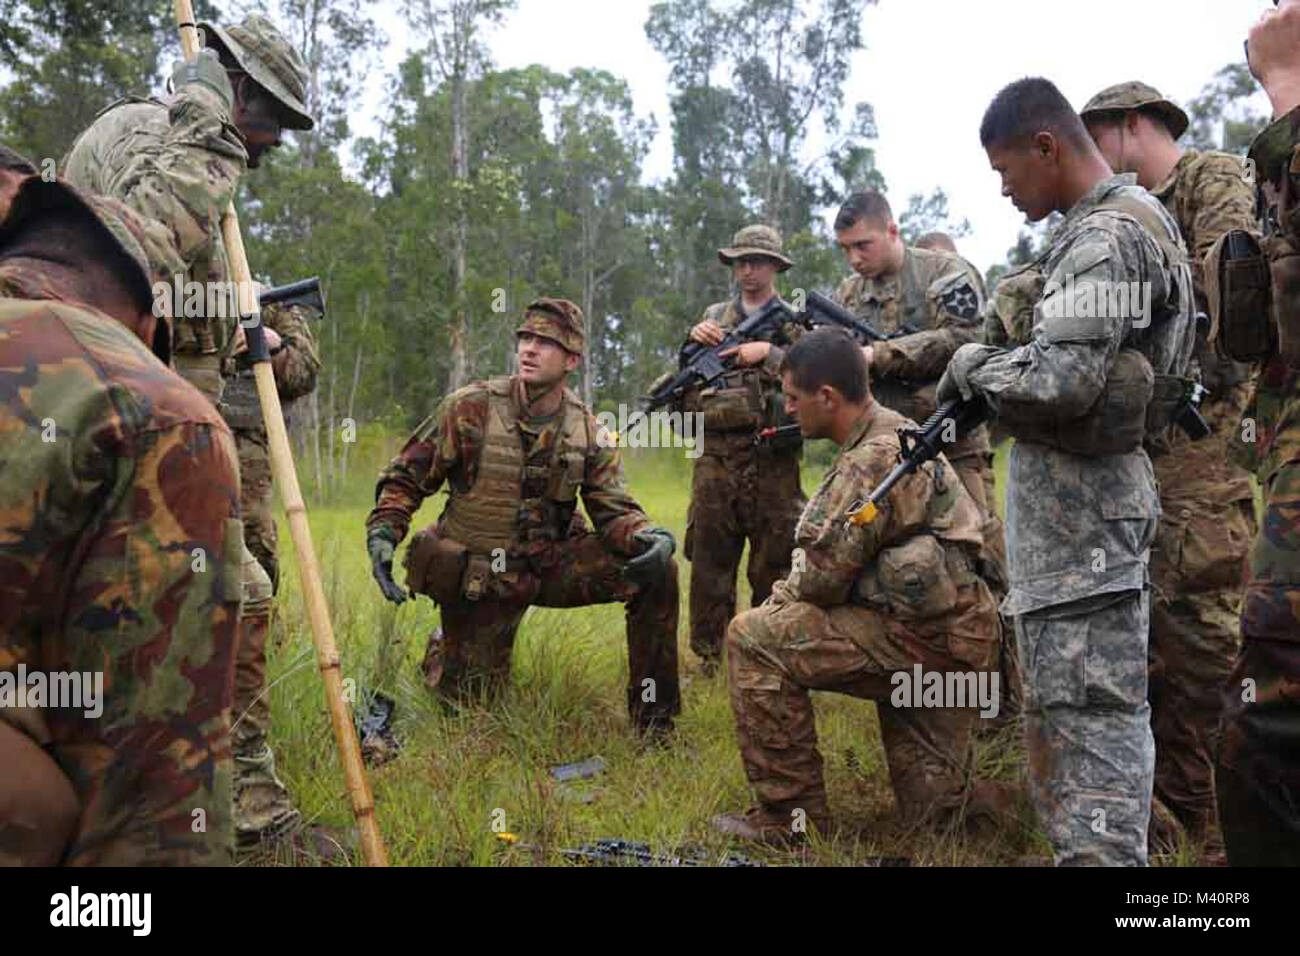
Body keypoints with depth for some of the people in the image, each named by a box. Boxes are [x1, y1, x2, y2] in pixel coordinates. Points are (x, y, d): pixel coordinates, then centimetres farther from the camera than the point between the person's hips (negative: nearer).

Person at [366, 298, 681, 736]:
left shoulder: (590, 434, -2)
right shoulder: (470, 408, -12)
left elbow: (614, 510, -5)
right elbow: (406, 476, -5)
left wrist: (650, 537, -27)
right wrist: (382, 533, -20)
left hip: (552, 564, 3)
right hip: (480, 579, -2)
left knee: (658, 573, -17)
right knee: (471, 700, 3)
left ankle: (653, 720, -3)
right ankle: (442, 650, 42)